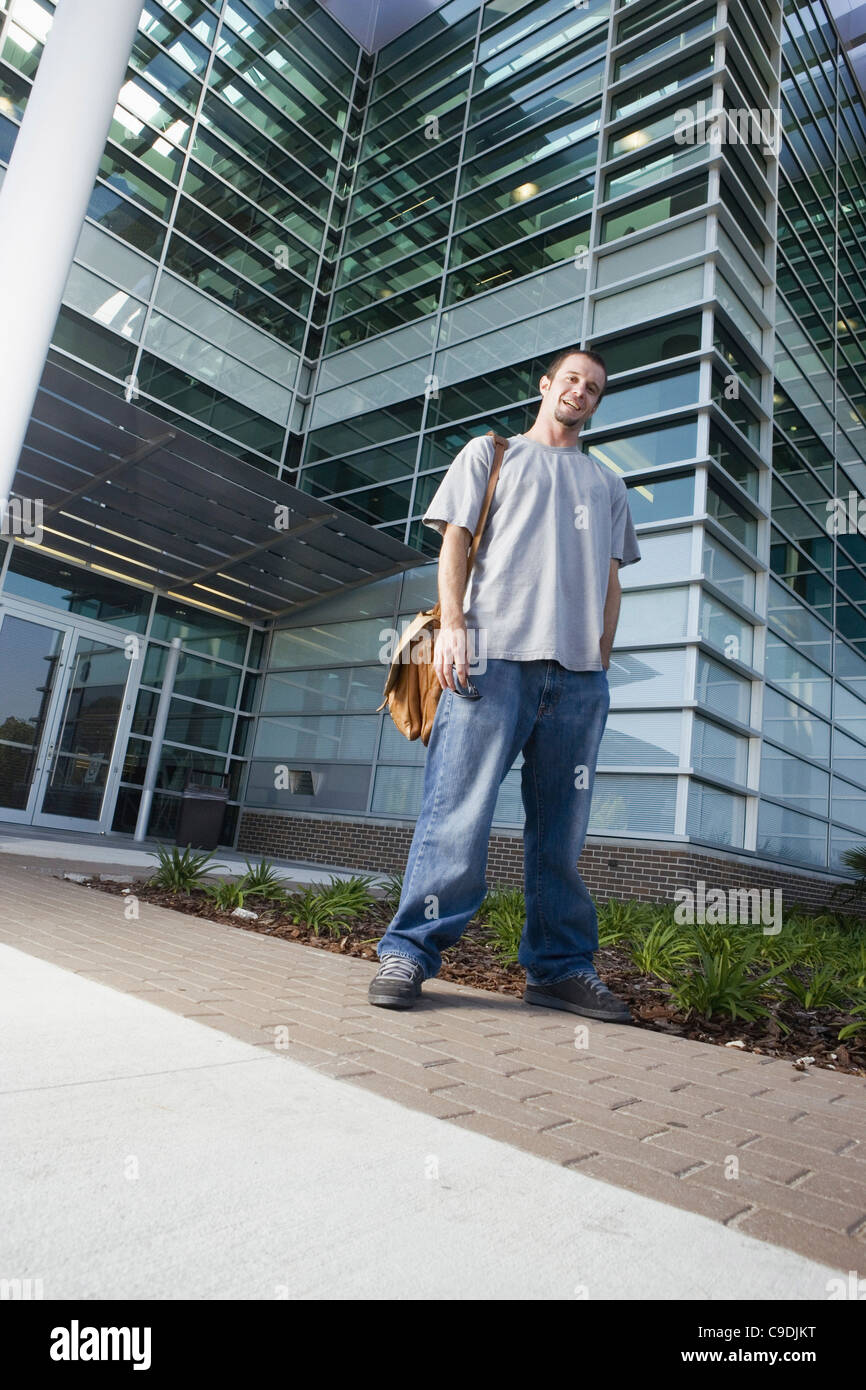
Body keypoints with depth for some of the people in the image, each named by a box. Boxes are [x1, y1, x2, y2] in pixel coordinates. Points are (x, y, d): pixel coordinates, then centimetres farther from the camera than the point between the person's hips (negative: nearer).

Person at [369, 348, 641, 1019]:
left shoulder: (608, 484, 30)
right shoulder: (490, 453, 20)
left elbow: (611, 579, 24)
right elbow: (456, 540, 8)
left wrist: (602, 661, 11)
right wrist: (452, 625, -8)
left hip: (579, 671, 4)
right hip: (494, 654, -3)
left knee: (562, 828, 3)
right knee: (459, 811, -10)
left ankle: (561, 967, 11)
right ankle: (409, 952, -2)